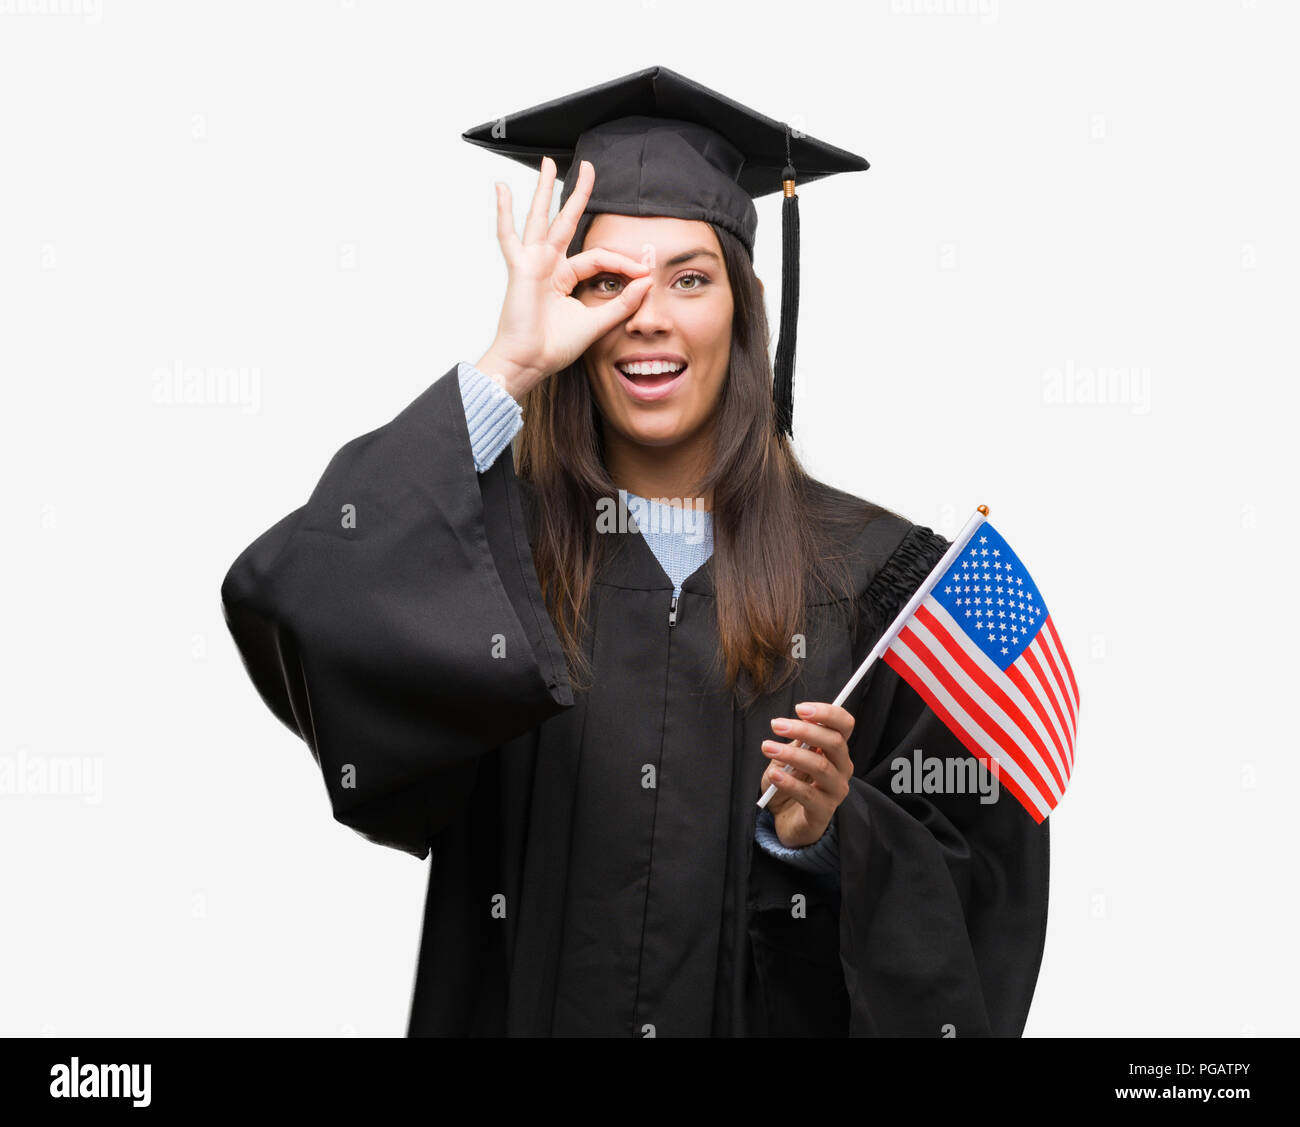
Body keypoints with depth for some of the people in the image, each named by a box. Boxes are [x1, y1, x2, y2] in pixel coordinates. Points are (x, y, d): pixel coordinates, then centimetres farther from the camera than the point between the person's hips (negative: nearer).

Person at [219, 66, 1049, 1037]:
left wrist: (829, 828, -24)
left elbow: (966, 877, -4)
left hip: (780, 1019, 0)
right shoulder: (491, 534, -7)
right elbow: (288, 606, -26)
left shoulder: (870, 574, -8)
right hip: (522, 1005, 0)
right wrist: (508, 368, -24)